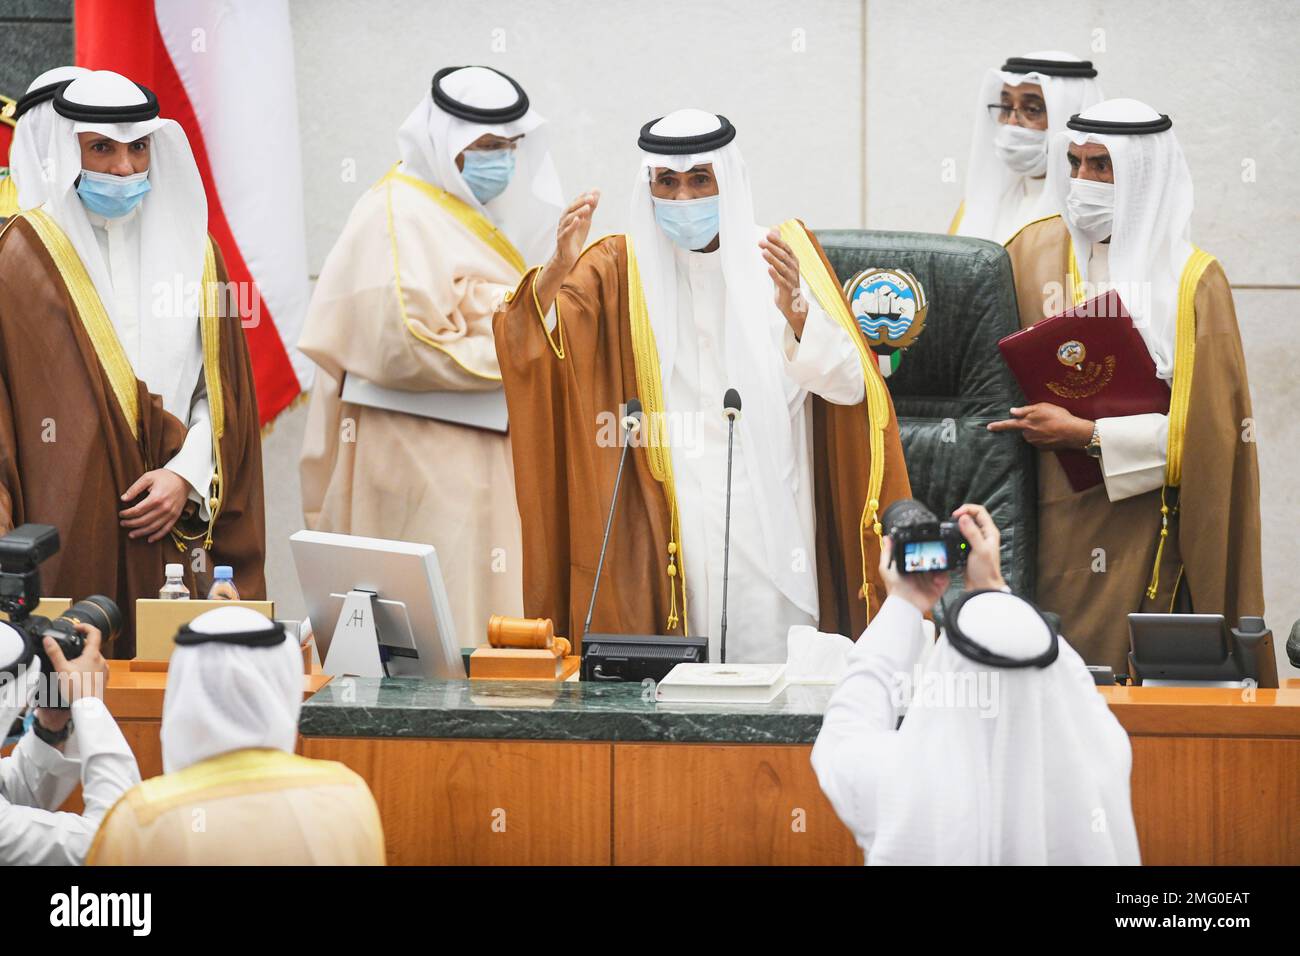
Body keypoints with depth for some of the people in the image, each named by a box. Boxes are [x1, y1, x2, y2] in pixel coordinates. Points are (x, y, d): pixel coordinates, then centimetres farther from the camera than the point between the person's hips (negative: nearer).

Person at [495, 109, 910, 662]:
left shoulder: (782, 254, 4)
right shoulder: (619, 268, 6)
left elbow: (850, 385, -6)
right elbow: (525, 346, -10)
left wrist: (796, 310, -24)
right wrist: (559, 270, -29)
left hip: (767, 524, 0)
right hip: (659, 530, 0)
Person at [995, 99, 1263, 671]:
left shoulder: (1191, 279, -2)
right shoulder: (1033, 251, 7)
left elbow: (1204, 424, -8)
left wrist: (1088, 436, -13)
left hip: (1143, 524, -2)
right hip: (1050, 517, 3)